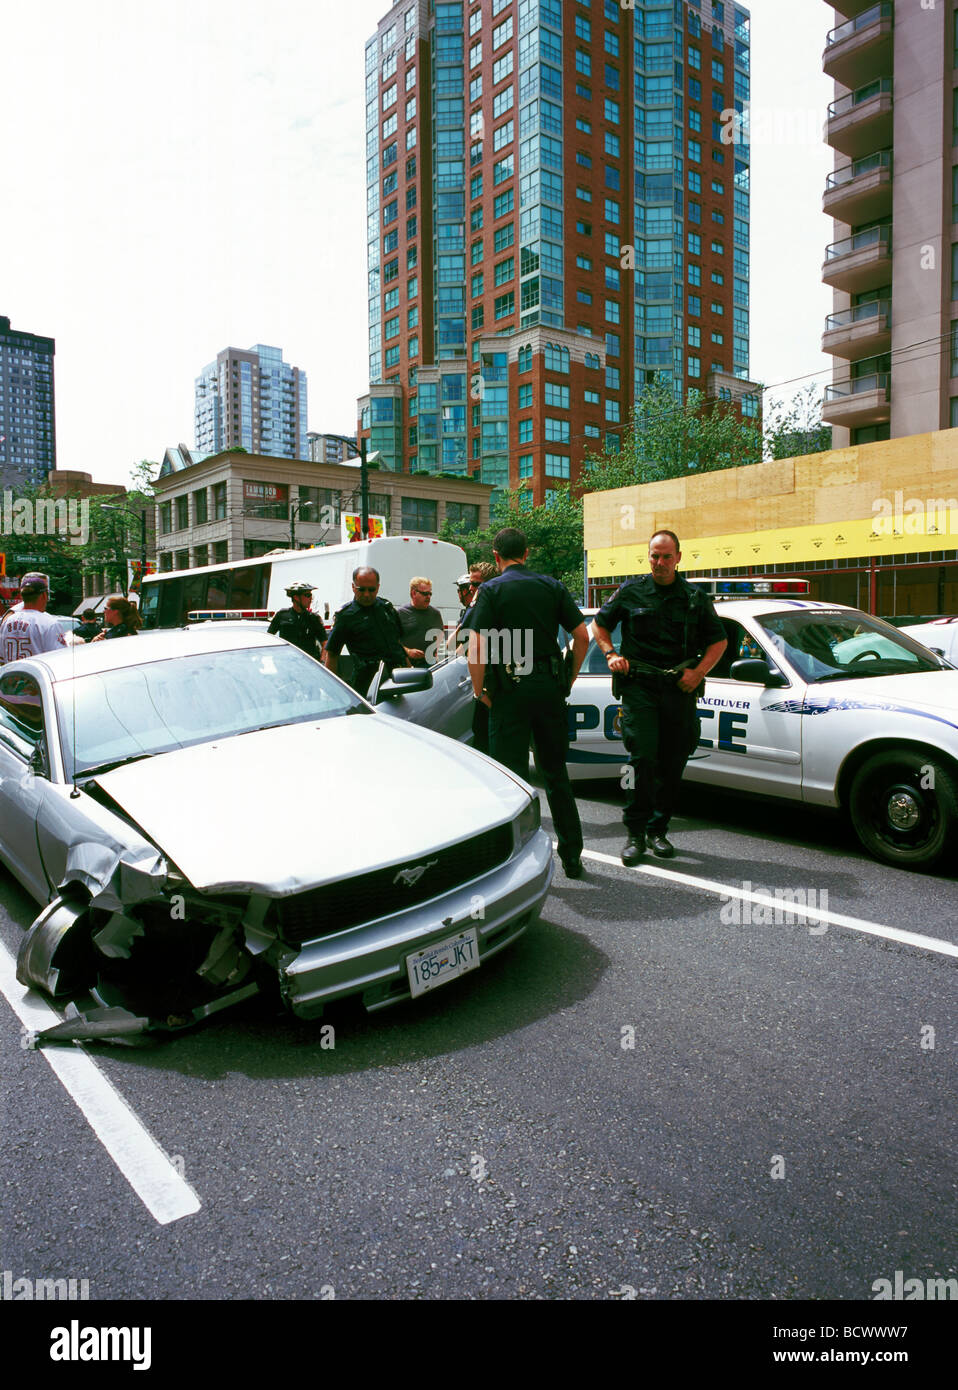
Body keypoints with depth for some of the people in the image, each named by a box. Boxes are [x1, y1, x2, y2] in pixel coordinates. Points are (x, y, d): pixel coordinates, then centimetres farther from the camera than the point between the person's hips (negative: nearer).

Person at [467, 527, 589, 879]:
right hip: (550, 687, 4)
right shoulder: (552, 586, 8)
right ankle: (572, 856, 21)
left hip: (510, 690, -4)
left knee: (513, 775, 2)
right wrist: (567, 680, 12)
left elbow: (477, 646, -13)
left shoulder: (491, 590, -3)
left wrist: (480, 691, -3)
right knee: (556, 772, 15)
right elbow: (582, 636, 4)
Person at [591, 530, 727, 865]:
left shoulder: (696, 598, 10)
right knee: (643, 758, -12)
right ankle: (635, 834, -4)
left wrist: (699, 671, -1)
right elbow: (599, 624, 18)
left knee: (673, 763, 5)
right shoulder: (630, 592, 7)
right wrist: (611, 655, 1)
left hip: (679, 689, 3)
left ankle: (658, 830, 18)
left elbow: (719, 640, 15)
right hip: (638, 686, -2)